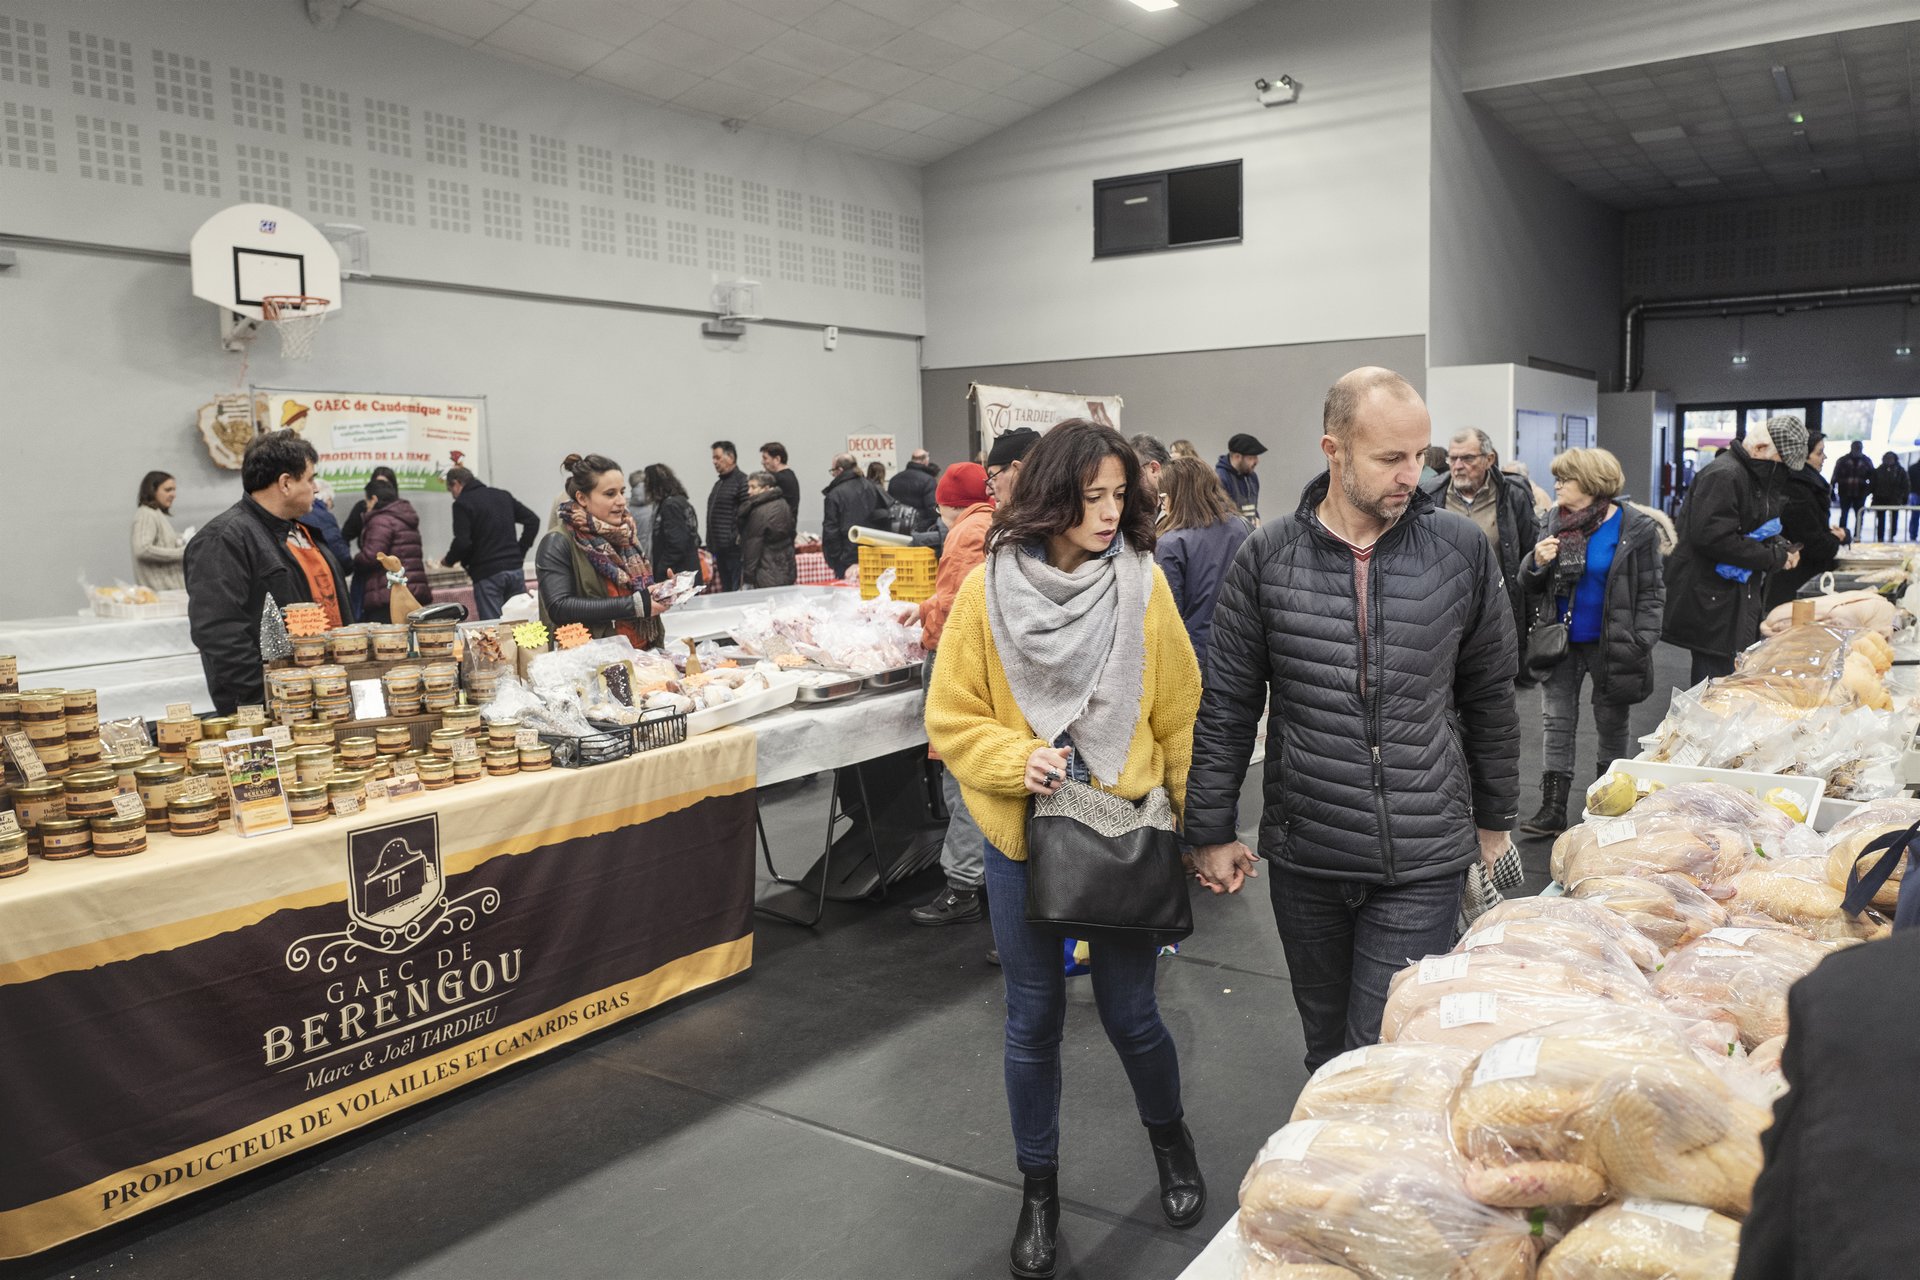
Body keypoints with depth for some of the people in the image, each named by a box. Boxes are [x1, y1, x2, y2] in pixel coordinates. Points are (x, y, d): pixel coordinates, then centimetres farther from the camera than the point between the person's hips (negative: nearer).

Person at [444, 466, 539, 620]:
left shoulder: (462, 503, -4)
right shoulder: (503, 495, 15)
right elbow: (533, 520, 13)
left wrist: (448, 560, 6)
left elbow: (462, 542, -13)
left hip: (487, 574, -6)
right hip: (515, 569, 6)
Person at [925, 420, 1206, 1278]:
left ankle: (1169, 1137, 42)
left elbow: (1179, 716, -2)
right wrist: (1014, 760, -20)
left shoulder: (1143, 583, -6)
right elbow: (952, 722, -3)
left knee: (1129, 1011, 10)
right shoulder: (988, 588, -7)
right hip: (1021, 834, 0)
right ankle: (1038, 1189, 34)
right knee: (1033, 1021, 12)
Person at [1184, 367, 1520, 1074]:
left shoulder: (1462, 549, -3)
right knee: (1328, 1047, 18)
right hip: (1304, 858, 1)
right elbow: (1227, 704, 1)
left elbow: (1490, 695, 8)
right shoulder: (1267, 557, -5)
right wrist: (1211, 830, 3)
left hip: (1424, 863, -1)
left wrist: (1494, 819, 14)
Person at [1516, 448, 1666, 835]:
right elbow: (1531, 586, 8)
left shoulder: (1636, 529, -10)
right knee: (1558, 723, 4)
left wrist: (1639, 646, -15)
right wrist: (1536, 563, -15)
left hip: (1609, 646, -4)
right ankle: (1553, 810, 7)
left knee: (1612, 727, 10)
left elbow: (1651, 592, -7)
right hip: (1563, 643, 4)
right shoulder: (1555, 523, 3)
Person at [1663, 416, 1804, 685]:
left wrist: (1782, 548, 5)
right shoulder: (1723, 475, -17)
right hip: (1712, 601, -10)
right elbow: (1712, 537, -25)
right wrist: (1774, 558, -17)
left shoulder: (1756, 476, 16)